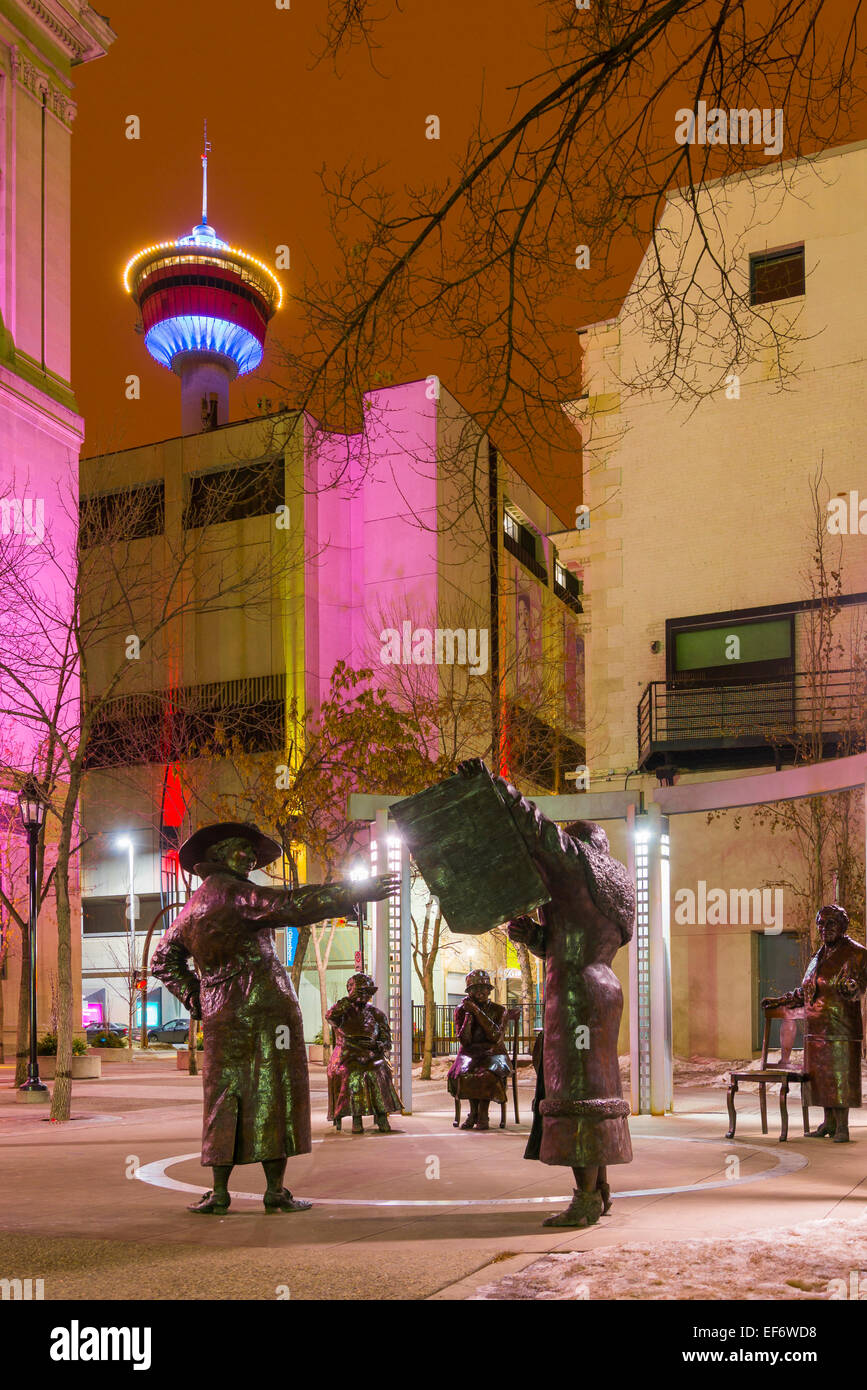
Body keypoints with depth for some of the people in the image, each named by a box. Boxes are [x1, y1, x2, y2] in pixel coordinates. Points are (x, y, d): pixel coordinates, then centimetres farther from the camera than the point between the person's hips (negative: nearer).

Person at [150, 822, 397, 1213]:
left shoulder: (190, 910, 16)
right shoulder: (231, 893, -9)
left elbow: (163, 961, 25)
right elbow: (292, 905, -19)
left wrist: (195, 999, 18)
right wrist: (356, 893, -19)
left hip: (220, 1016, 7)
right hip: (264, 1004, -7)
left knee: (224, 1100, 9)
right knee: (272, 1094, -3)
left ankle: (219, 1192, 9)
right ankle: (275, 1190, -2)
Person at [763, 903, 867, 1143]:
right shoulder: (819, 956, 17)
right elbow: (805, 991, 26)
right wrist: (779, 1001, 27)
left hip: (841, 1027, -7)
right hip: (816, 1028, 7)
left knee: (840, 1075, -7)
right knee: (821, 1075, 8)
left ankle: (842, 1127, -3)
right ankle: (829, 1123, 16)